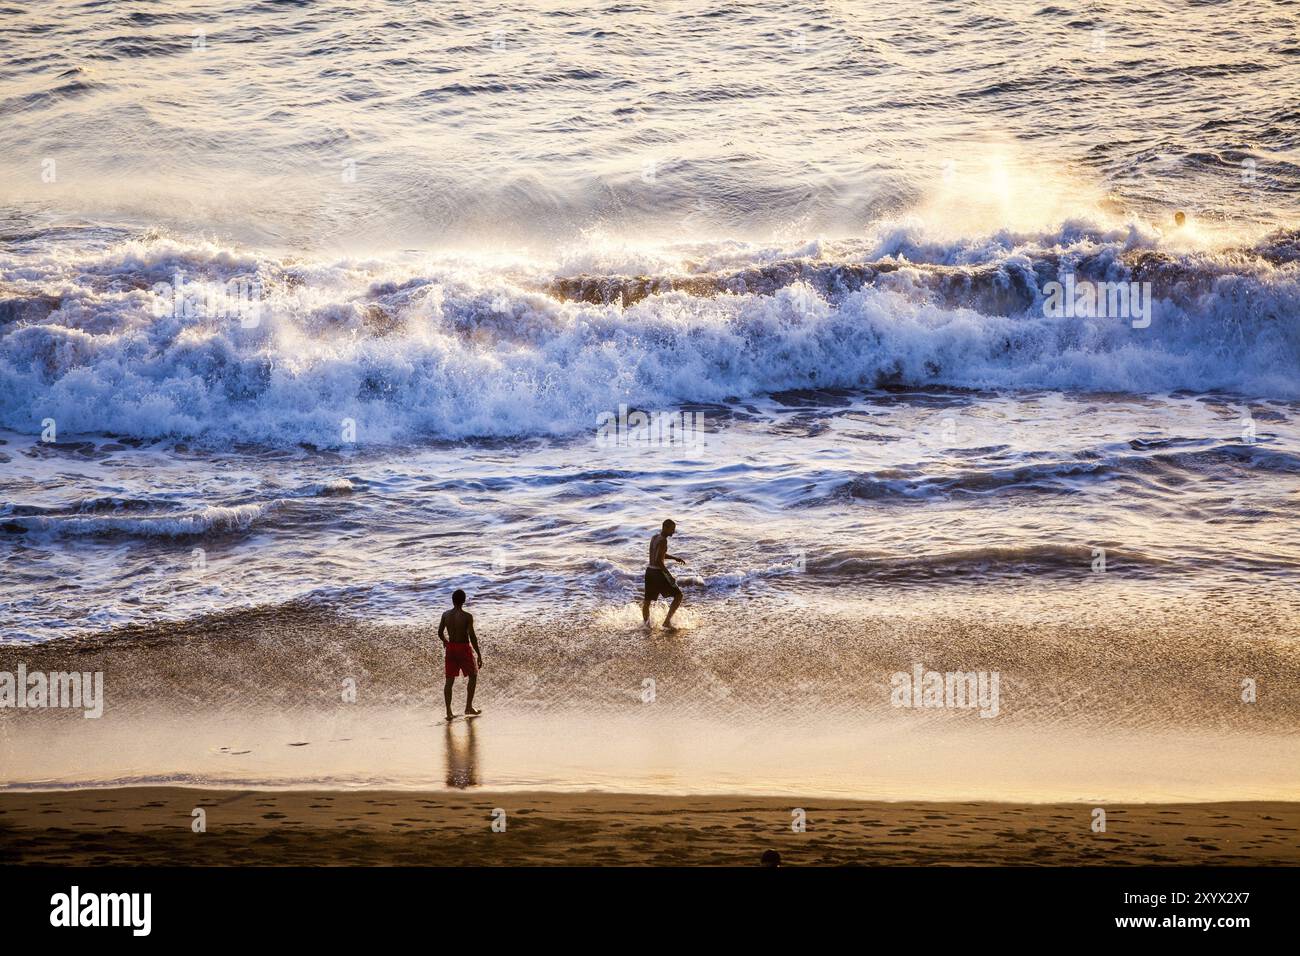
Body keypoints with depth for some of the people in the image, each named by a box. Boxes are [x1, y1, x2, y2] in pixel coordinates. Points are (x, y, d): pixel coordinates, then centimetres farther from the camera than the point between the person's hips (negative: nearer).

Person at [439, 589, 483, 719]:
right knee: (473, 676, 16)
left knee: (449, 680, 8)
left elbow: (440, 633, 5)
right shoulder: (467, 616, -15)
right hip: (464, 648, -4)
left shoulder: (446, 615, -2)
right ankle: (469, 707, 16)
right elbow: (472, 636, -16)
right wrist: (479, 655, -10)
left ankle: (449, 712, 4)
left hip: (451, 648, 4)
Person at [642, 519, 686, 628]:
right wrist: (669, 576, -22)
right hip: (658, 573, -9)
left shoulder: (654, 538, 11)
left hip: (649, 571, 9)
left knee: (647, 601, 14)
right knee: (678, 595, 3)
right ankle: (667, 621, -3)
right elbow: (658, 560, -24)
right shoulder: (663, 541, -17)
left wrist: (674, 558, 23)